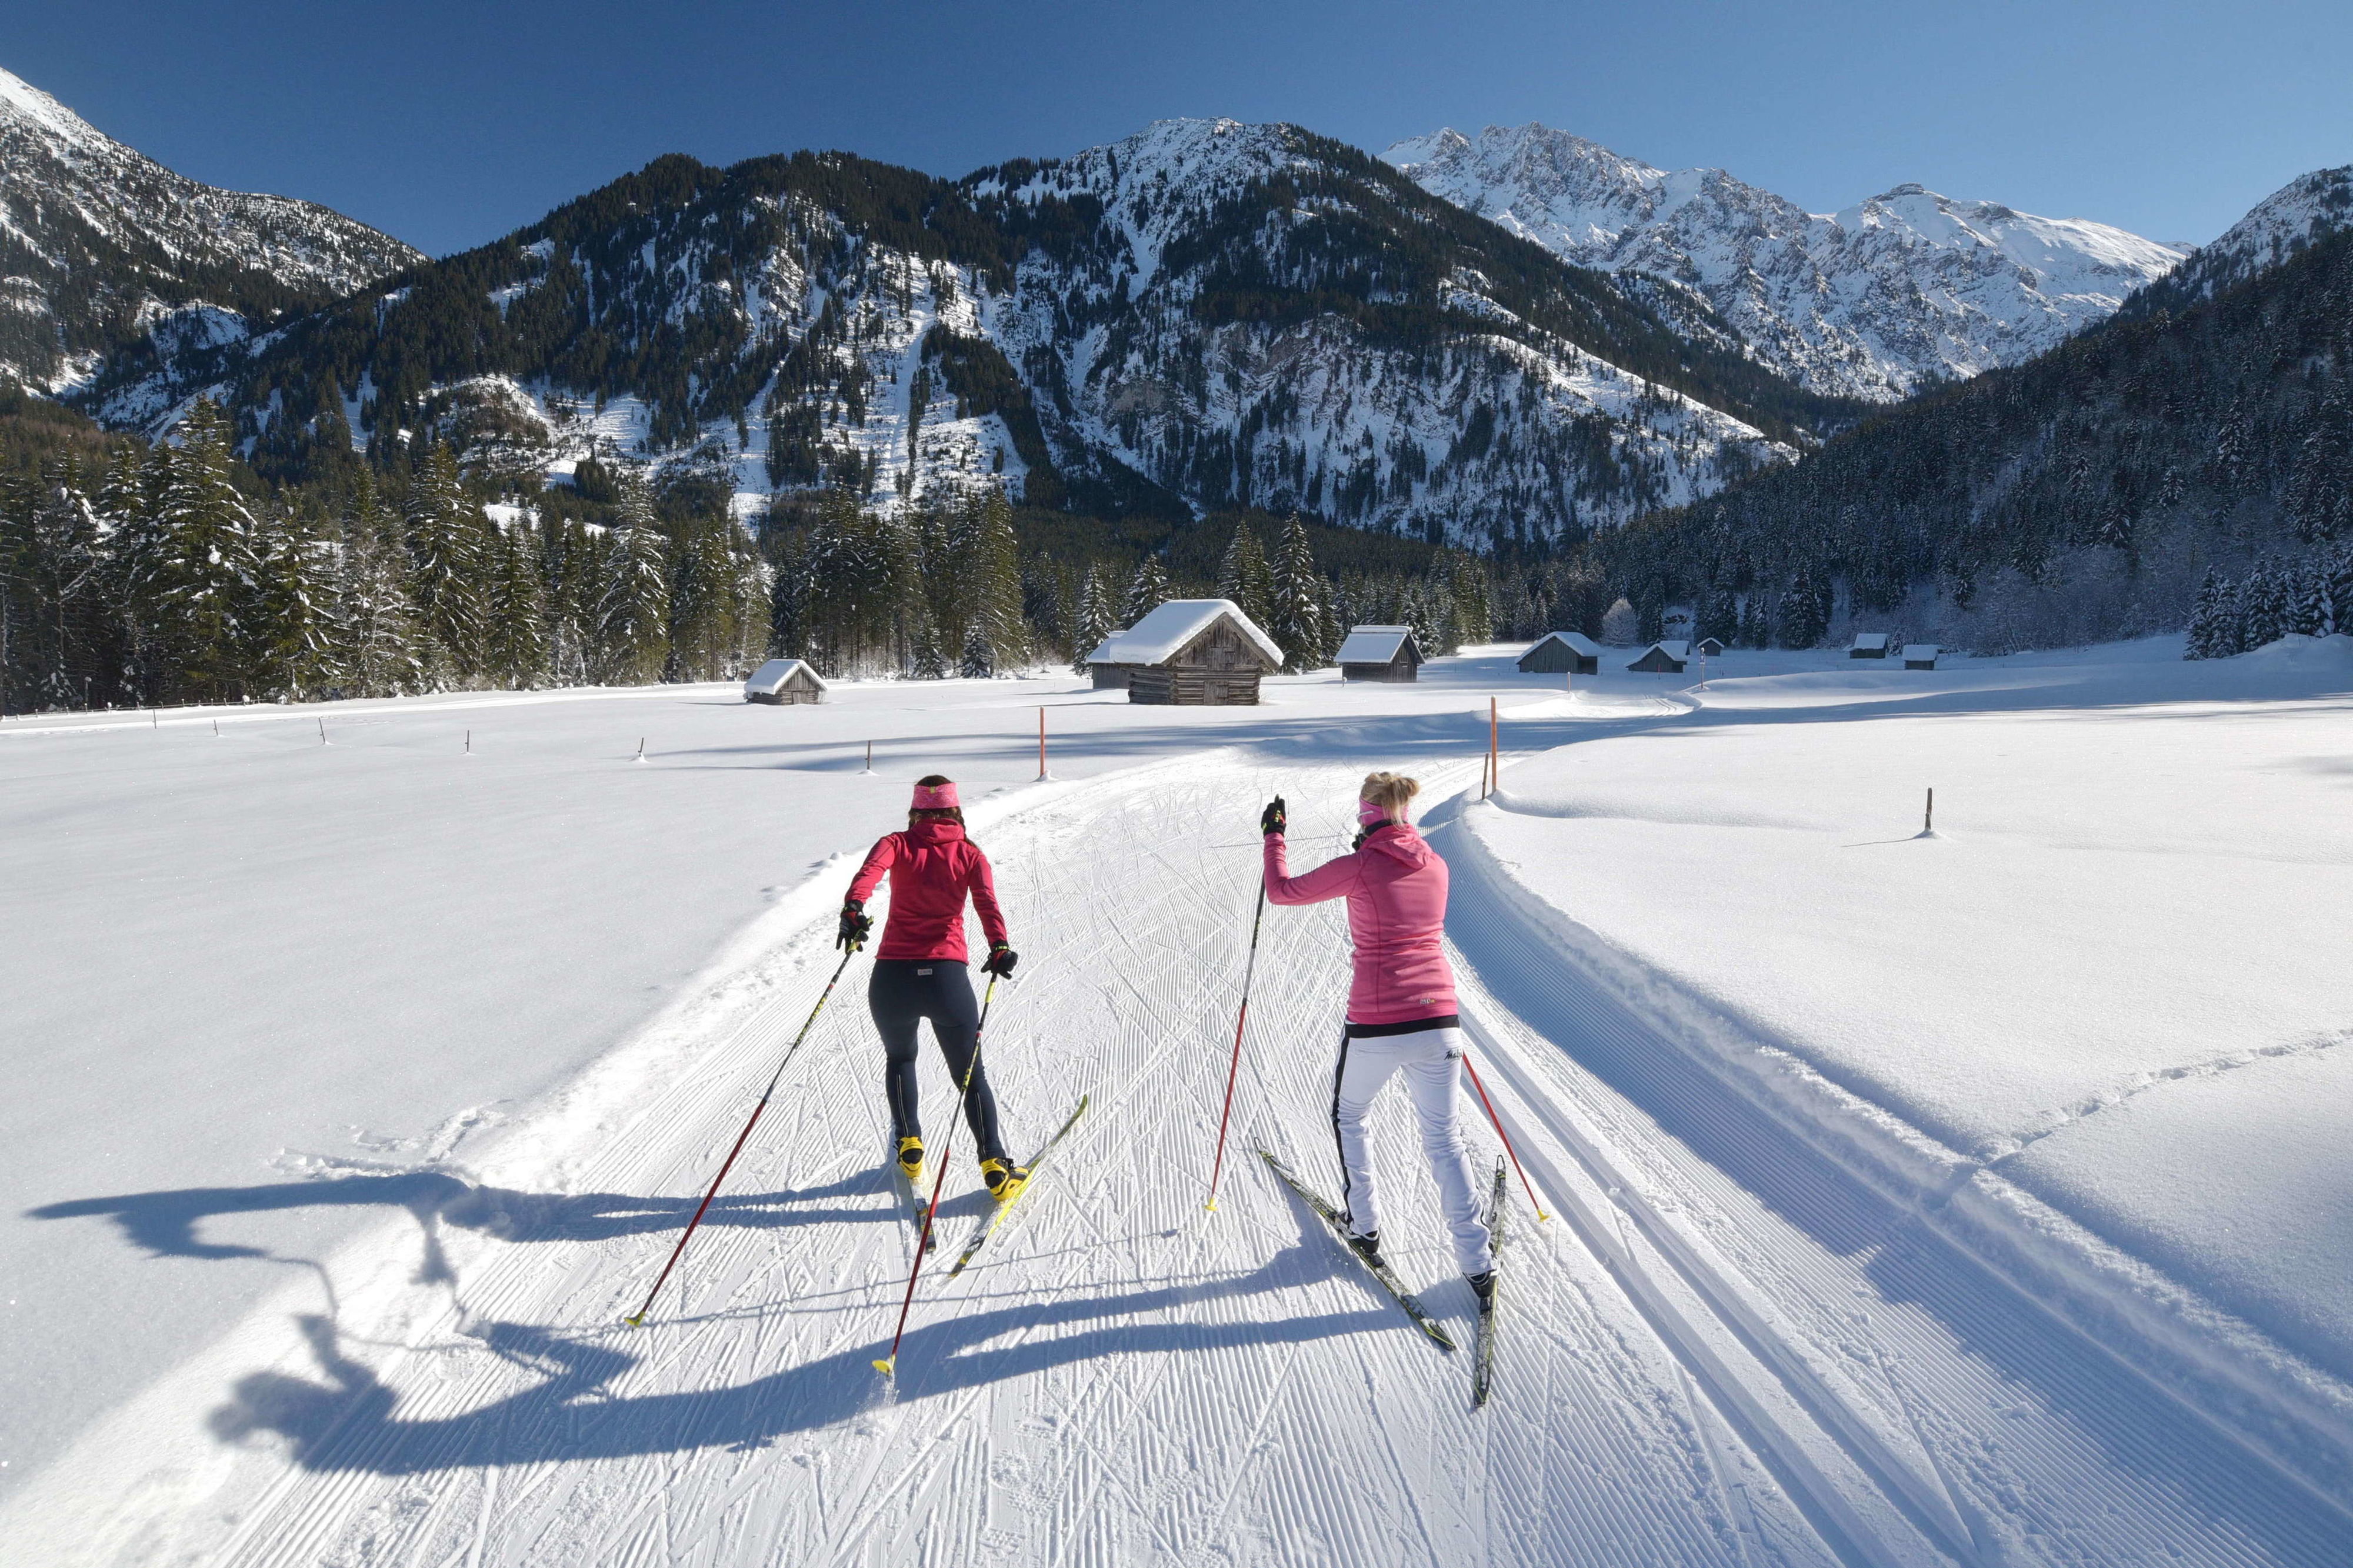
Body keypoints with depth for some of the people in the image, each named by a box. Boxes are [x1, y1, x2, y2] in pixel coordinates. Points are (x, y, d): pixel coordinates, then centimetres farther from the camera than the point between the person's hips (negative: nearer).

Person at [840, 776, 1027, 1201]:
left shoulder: (897, 844, 7)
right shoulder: (970, 854, 8)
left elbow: (870, 870, -16)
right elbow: (987, 901, -11)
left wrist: (854, 910, -33)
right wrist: (999, 948, -25)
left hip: (892, 977, 1)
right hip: (948, 977, 0)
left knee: (900, 1059, 29)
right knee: (971, 1075, 15)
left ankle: (910, 1147, 23)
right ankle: (995, 1167, 6)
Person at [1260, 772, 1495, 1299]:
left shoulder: (1358, 867, -9)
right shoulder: (1436, 866, 5)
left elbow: (1282, 891, 3)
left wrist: (1273, 836, 18)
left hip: (1376, 1025, -4)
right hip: (1439, 1019, 4)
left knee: (1348, 1115, 24)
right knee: (1444, 1138, 15)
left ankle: (1364, 1227, 32)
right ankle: (1477, 1262, 12)